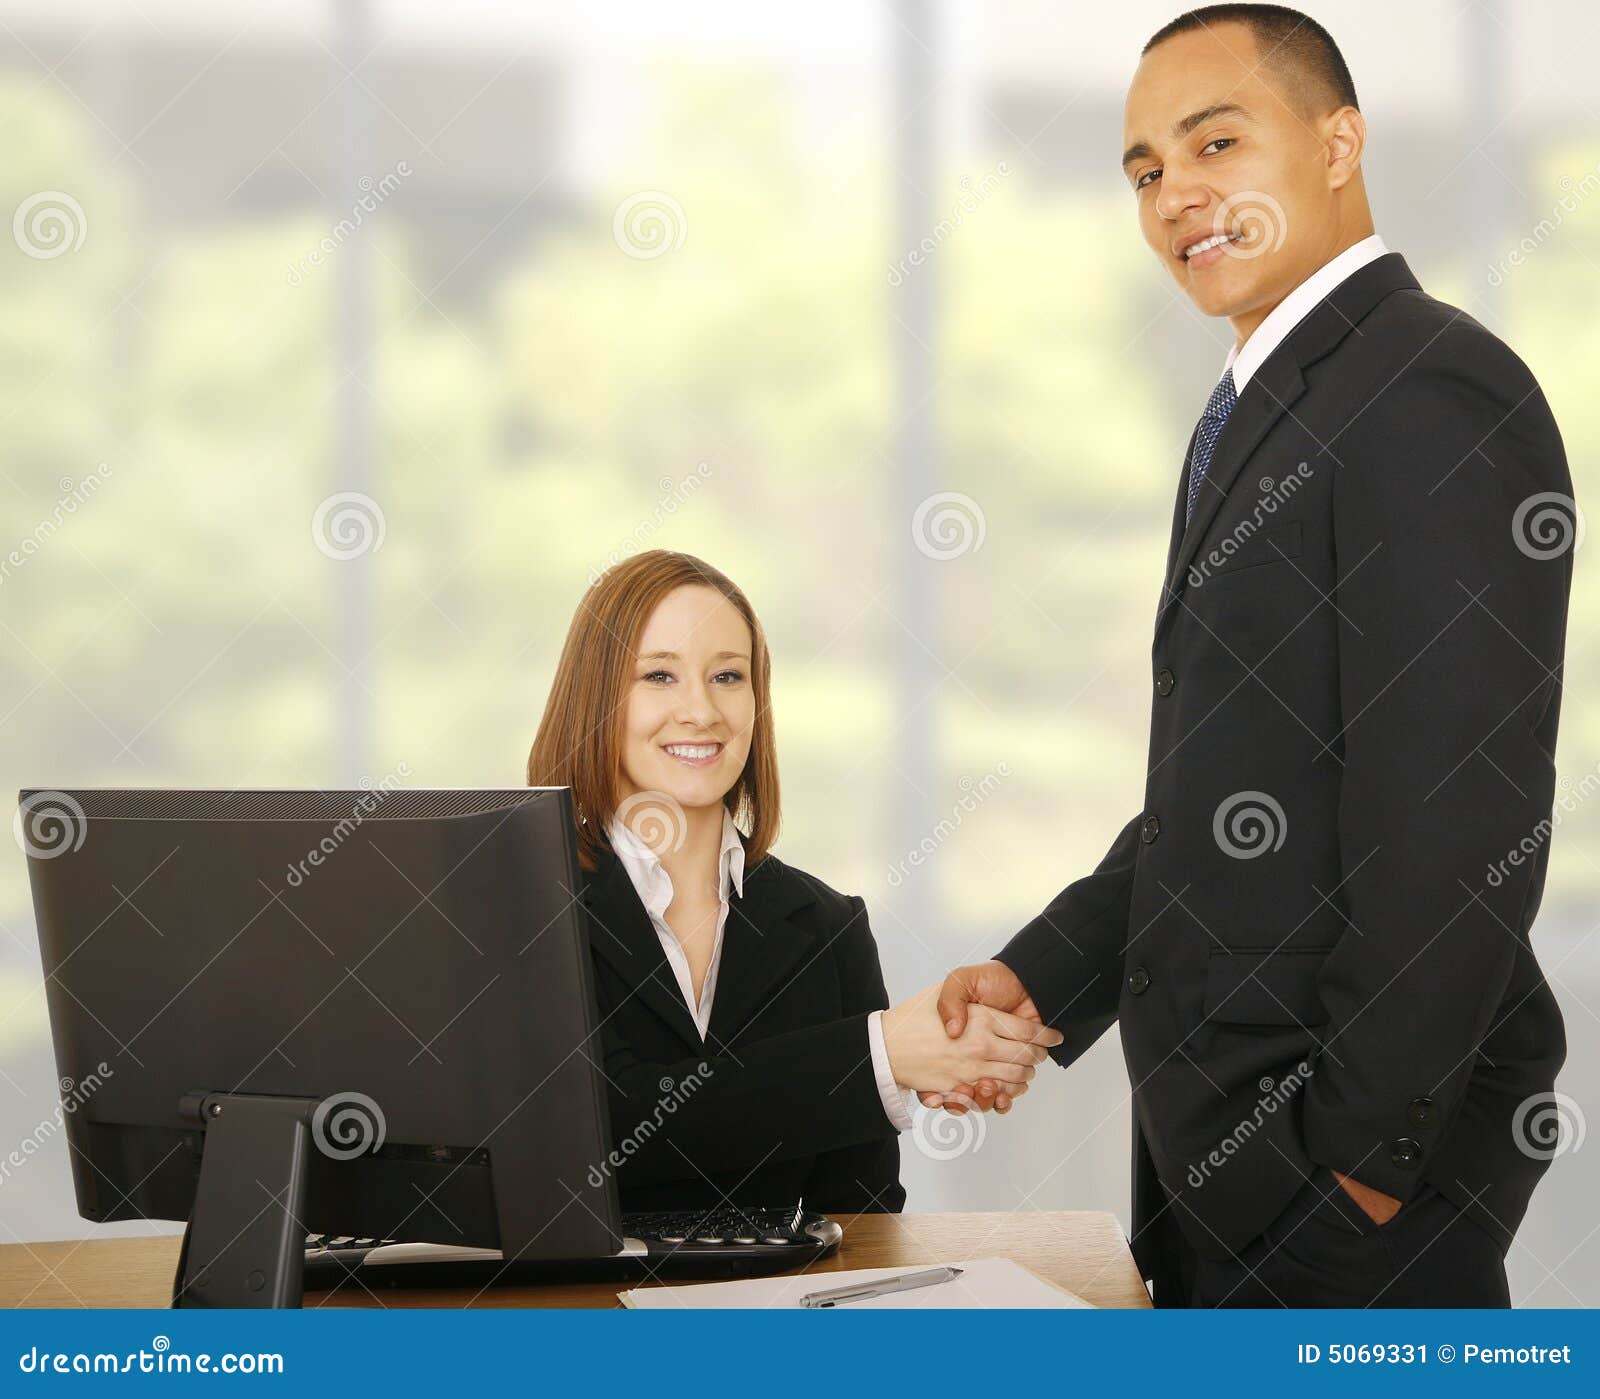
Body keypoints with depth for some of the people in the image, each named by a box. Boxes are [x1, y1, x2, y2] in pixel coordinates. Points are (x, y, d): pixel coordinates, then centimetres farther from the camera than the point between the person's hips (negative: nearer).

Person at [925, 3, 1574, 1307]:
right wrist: (1044, 979, 9)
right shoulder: (1259, 415, 17)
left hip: (1346, 1134, -9)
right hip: (1227, 1136, 9)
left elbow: (1460, 820, -21)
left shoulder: (1430, 393, -15)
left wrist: (1359, 1151, -20)